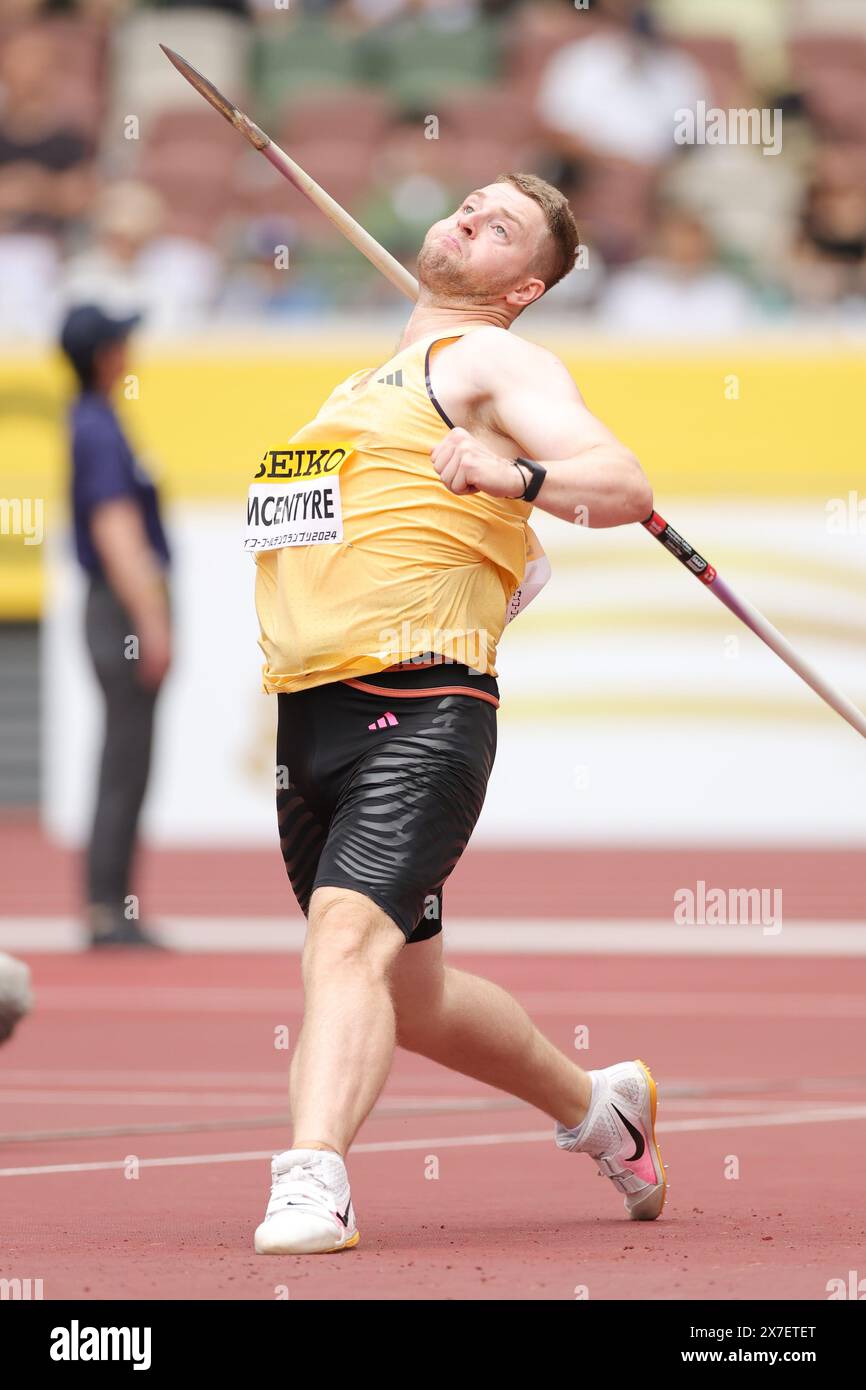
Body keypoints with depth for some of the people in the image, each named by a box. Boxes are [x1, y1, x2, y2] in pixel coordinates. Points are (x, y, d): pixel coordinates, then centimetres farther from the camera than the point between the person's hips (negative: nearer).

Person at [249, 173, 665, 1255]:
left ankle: (312, 1185, -38)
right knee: (406, 994, 17)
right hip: (308, 712, 9)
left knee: (349, 938, -27)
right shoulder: (361, 386, 25)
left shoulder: (494, 364, 0)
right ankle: (597, 1106, 37)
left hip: (420, 713, -9)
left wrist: (517, 475, -33)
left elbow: (624, 487, -16)